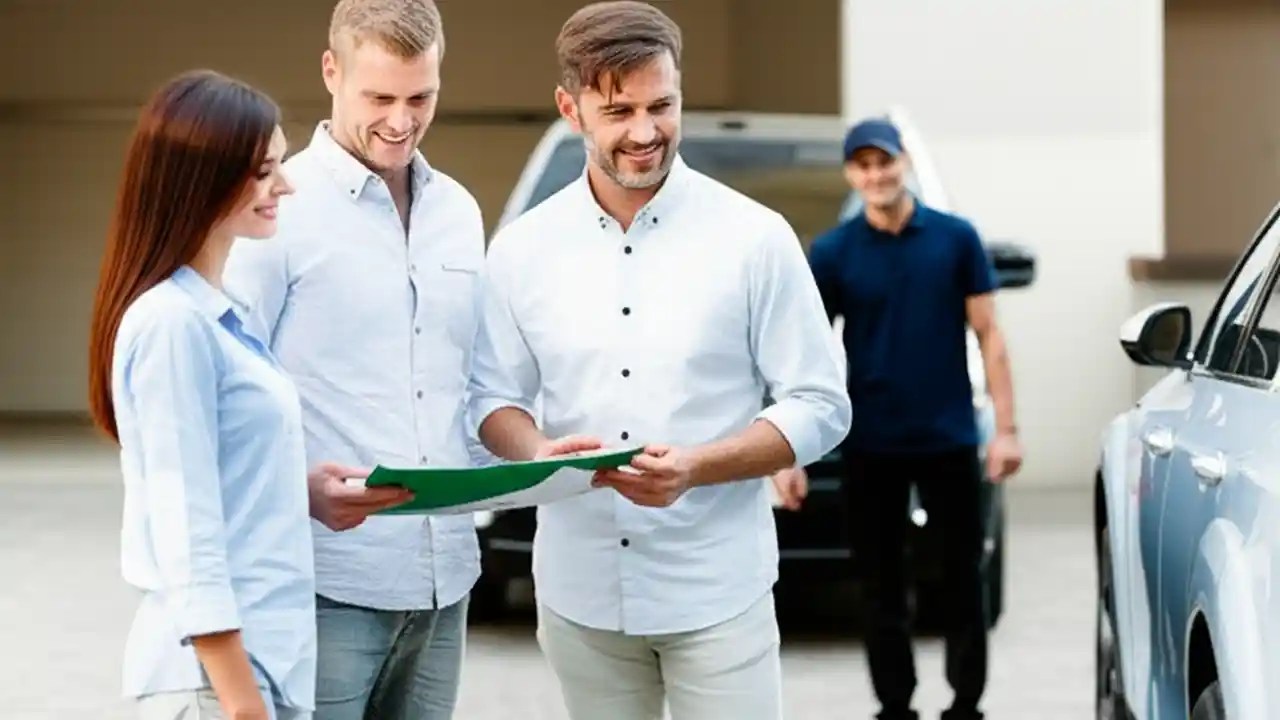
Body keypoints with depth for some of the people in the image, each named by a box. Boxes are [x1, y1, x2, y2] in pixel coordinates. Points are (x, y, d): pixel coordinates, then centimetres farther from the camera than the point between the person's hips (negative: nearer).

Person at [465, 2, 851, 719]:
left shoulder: (755, 237, -6)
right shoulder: (522, 248, 2)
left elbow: (820, 407, -4)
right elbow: (493, 396, 9)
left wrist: (696, 467, -19)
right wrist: (540, 454, -14)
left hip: (716, 592, -3)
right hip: (578, 588, 3)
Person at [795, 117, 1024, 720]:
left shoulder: (956, 239, -1)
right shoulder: (832, 253, -1)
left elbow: (988, 335, 1)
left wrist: (1005, 428, -5)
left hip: (948, 439, 0)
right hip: (871, 445, 0)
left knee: (962, 577, 6)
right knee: (882, 583, 7)